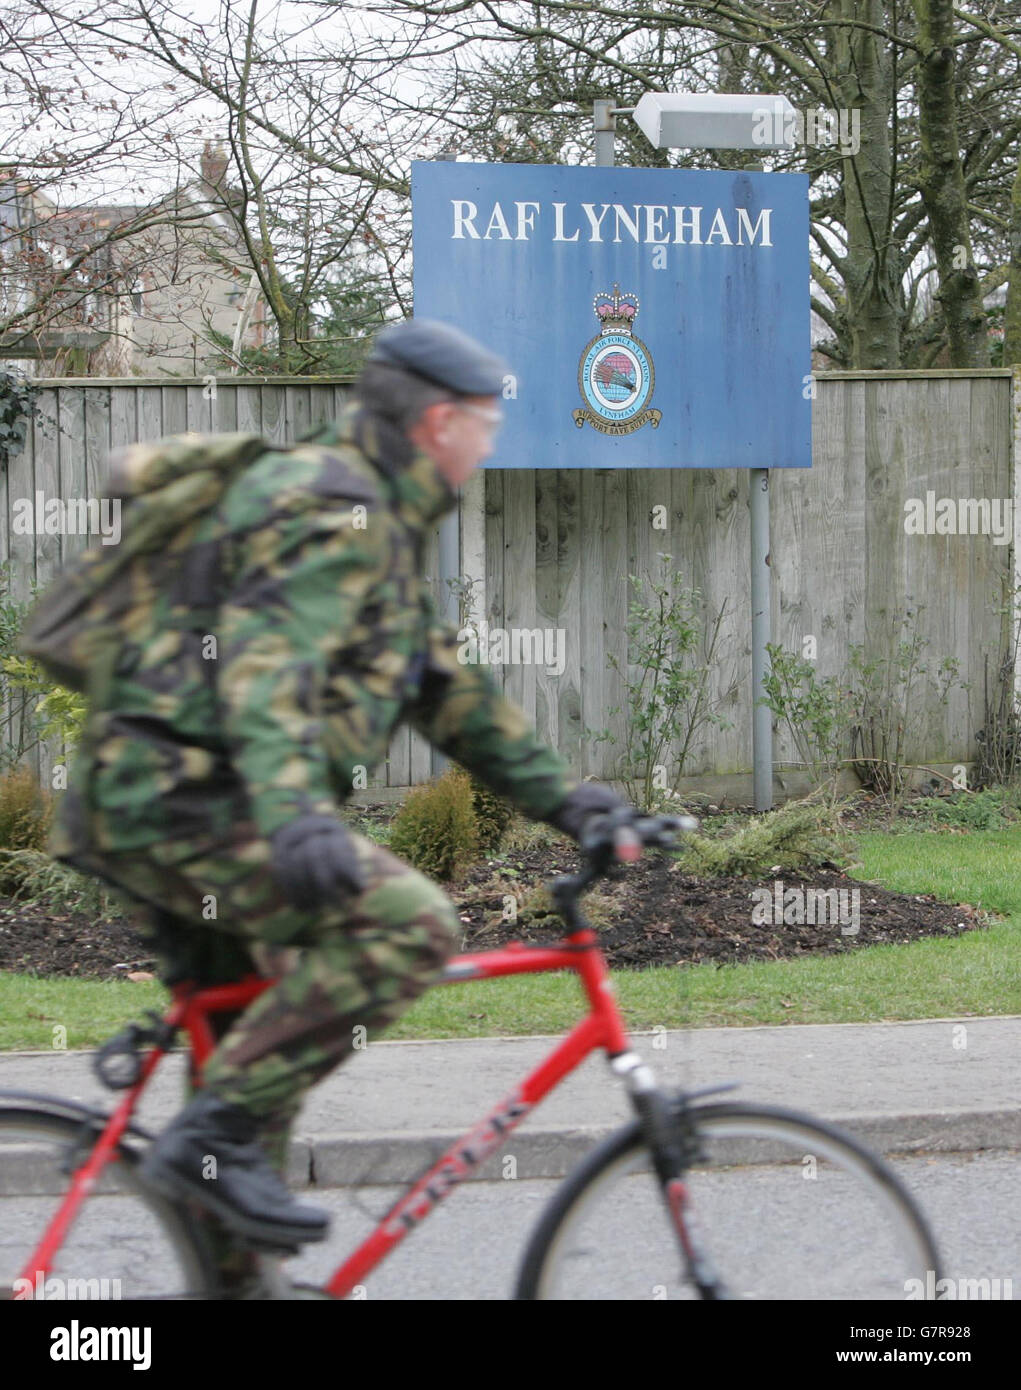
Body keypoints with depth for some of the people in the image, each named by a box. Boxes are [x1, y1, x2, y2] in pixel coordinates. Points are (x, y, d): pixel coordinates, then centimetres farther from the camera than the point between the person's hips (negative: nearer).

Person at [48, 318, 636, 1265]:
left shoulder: (375, 521, 20)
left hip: (174, 798, 11)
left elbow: (441, 684, 25)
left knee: (259, 1031, 18)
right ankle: (212, 1138, -20)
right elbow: (266, 669, -29)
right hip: (178, 796, -11)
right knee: (405, 921, -24)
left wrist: (557, 795, 22)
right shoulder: (331, 513, -14)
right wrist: (296, 814, -44)